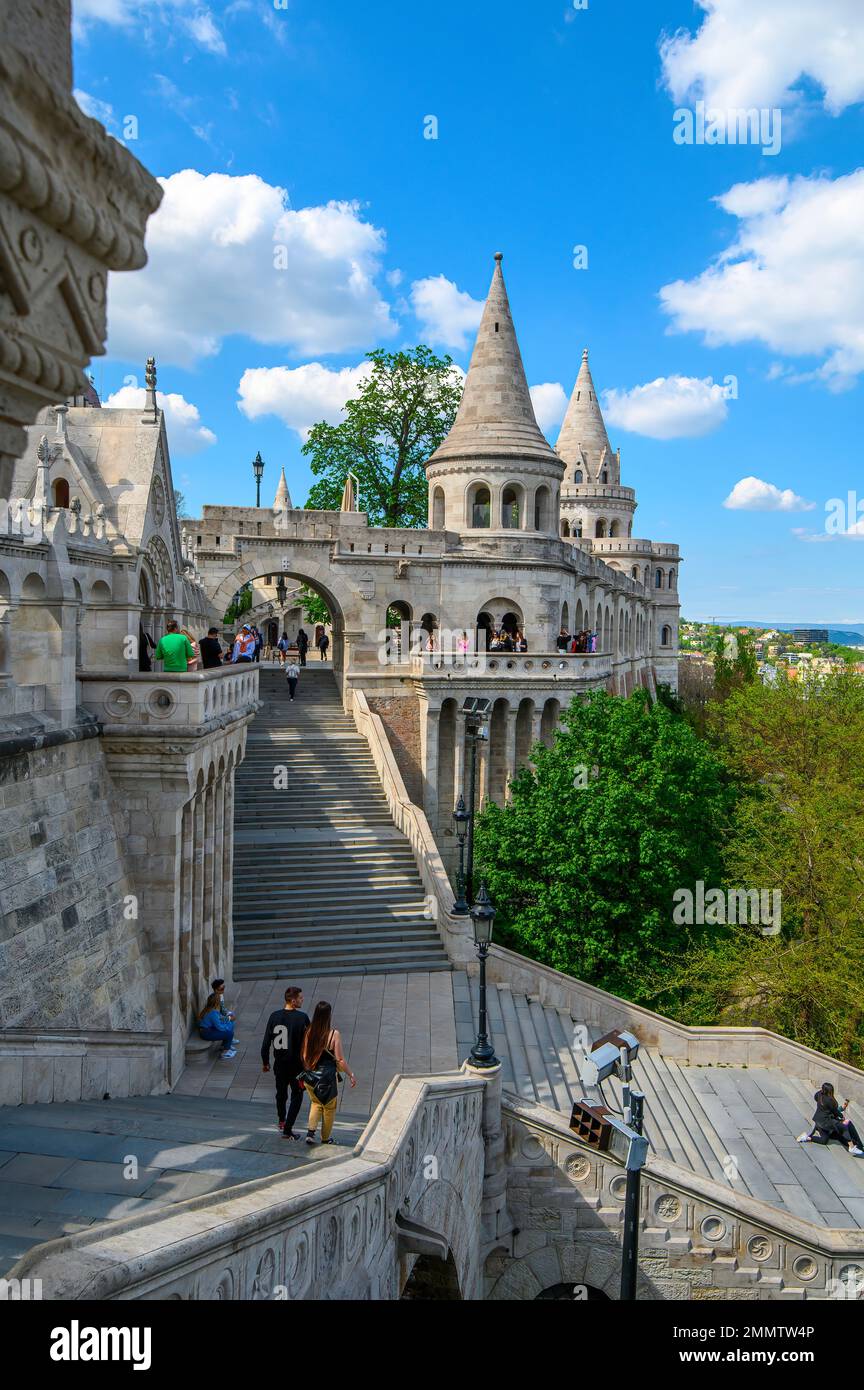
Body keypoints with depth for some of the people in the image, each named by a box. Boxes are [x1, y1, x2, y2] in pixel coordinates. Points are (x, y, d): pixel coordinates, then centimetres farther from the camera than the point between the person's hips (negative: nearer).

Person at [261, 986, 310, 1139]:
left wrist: (265, 1062, 12)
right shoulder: (302, 1018, -16)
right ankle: (287, 1129, 5)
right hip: (297, 1064, -4)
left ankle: (281, 1121, 45)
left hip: (279, 1064, 4)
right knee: (297, 1096, 11)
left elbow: (266, 1042, 0)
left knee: (281, 1093, 25)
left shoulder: (274, 1016, -4)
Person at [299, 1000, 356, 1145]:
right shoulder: (334, 1034, -18)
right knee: (329, 1108, 18)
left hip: (310, 1077, 3)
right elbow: (340, 1060, -14)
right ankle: (325, 1138, 28)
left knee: (316, 1103, 25)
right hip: (328, 1076, -3)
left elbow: (304, 1056, 1)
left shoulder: (309, 1032, -7)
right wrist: (351, 1075, -3)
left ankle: (310, 1131, 8)